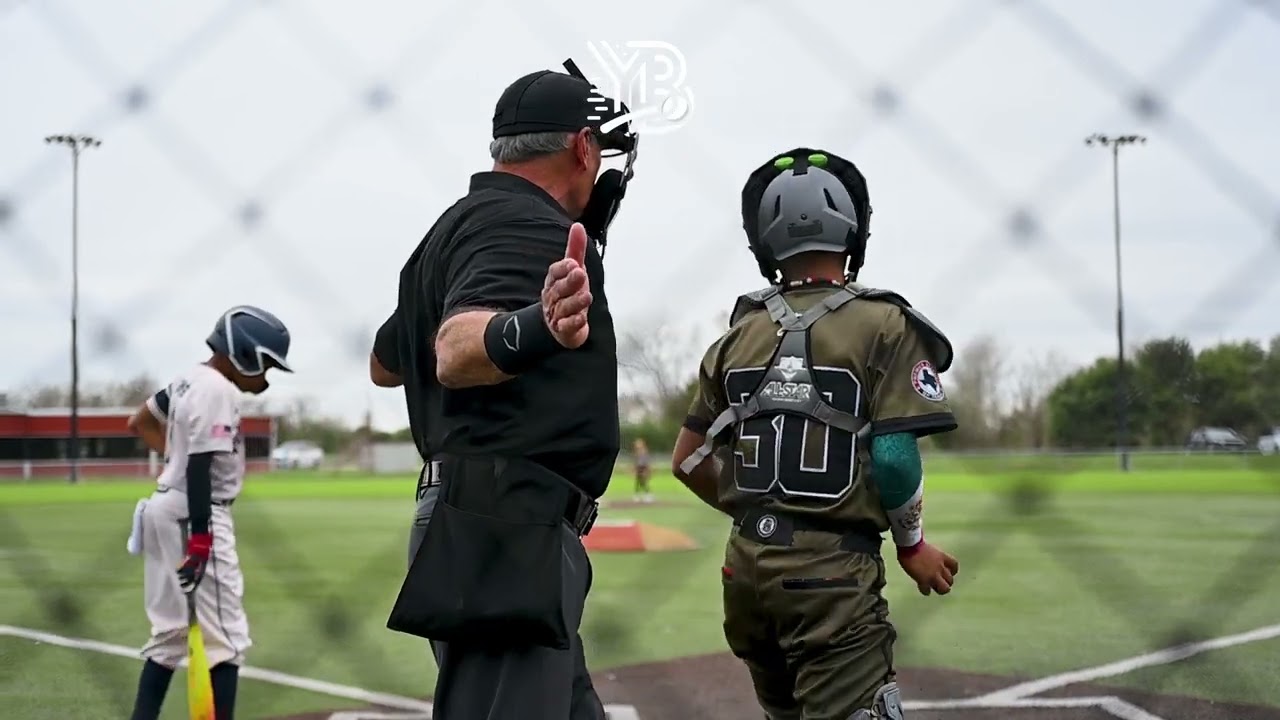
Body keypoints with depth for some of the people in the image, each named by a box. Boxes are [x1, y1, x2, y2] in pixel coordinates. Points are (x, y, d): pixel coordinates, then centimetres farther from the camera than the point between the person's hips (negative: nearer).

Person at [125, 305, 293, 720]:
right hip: (194, 514, -10)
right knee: (226, 638, -6)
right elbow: (199, 467, -23)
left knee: (169, 632, 15)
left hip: (165, 508, 10)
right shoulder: (219, 390, -17)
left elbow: (140, 423, 25)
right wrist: (200, 537, -25)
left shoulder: (188, 380, 12)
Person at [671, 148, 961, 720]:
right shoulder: (883, 325, -6)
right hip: (833, 568, -6)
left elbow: (687, 461, 13)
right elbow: (894, 456, -12)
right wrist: (913, 546, 3)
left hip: (747, 565, 6)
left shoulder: (739, 334, 9)